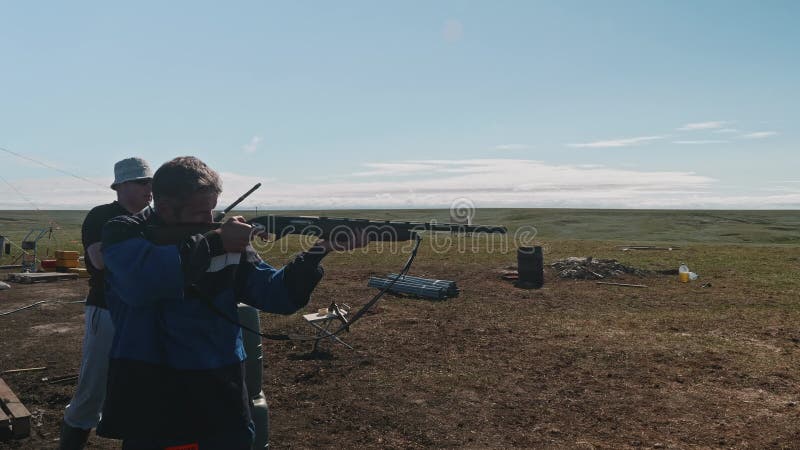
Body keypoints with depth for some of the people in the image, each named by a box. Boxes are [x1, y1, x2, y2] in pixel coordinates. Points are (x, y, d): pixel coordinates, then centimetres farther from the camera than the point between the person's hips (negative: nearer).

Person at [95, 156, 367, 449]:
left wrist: (319, 250, -17)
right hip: (148, 397, -2)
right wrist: (214, 242, -22)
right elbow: (141, 279, -27)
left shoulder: (226, 243, 2)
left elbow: (278, 294, -2)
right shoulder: (124, 234, -5)